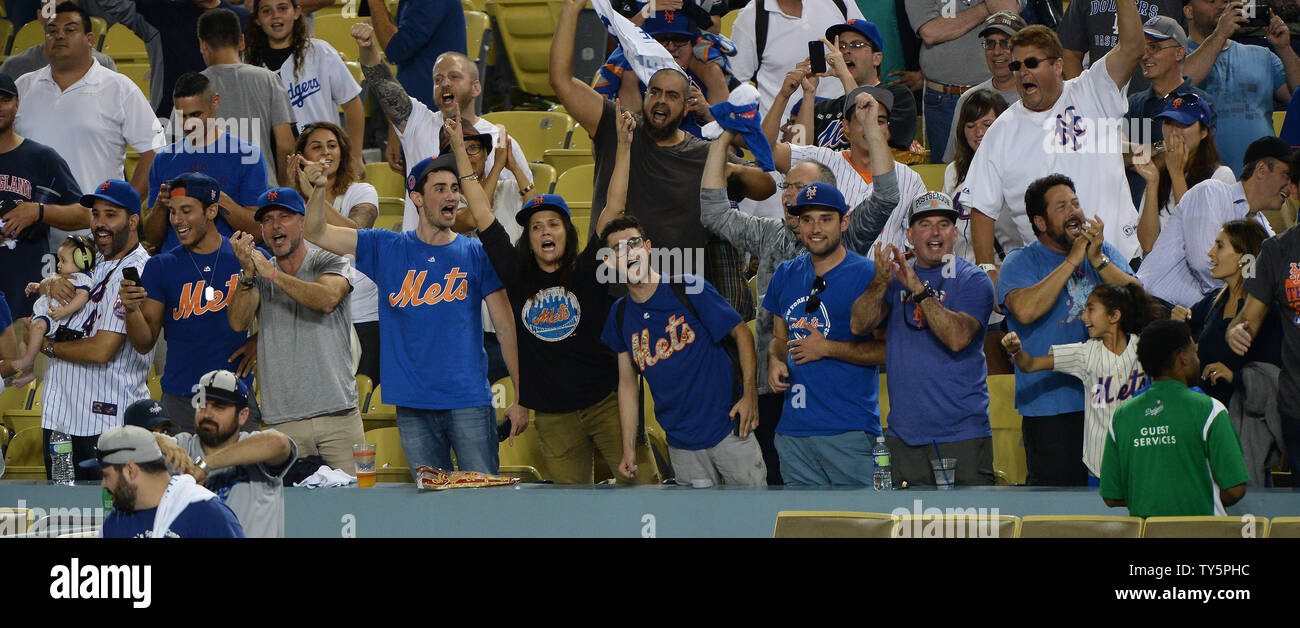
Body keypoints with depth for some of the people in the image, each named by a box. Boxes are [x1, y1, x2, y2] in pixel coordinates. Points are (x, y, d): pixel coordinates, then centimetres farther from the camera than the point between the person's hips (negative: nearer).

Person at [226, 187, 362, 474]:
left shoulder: (329, 262, 4)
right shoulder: (259, 273, 12)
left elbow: (327, 299, -17)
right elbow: (238, 322, -4)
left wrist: (273, 274, -21)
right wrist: (248, 275, -21)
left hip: (338, 415, -2)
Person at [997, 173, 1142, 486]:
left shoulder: (1105, 252, 12)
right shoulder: (1020, 262, 0)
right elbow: (1025, 310, -20)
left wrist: (1098, 261, -15)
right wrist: (1072, 260, -15)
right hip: (1050, 407, -3)